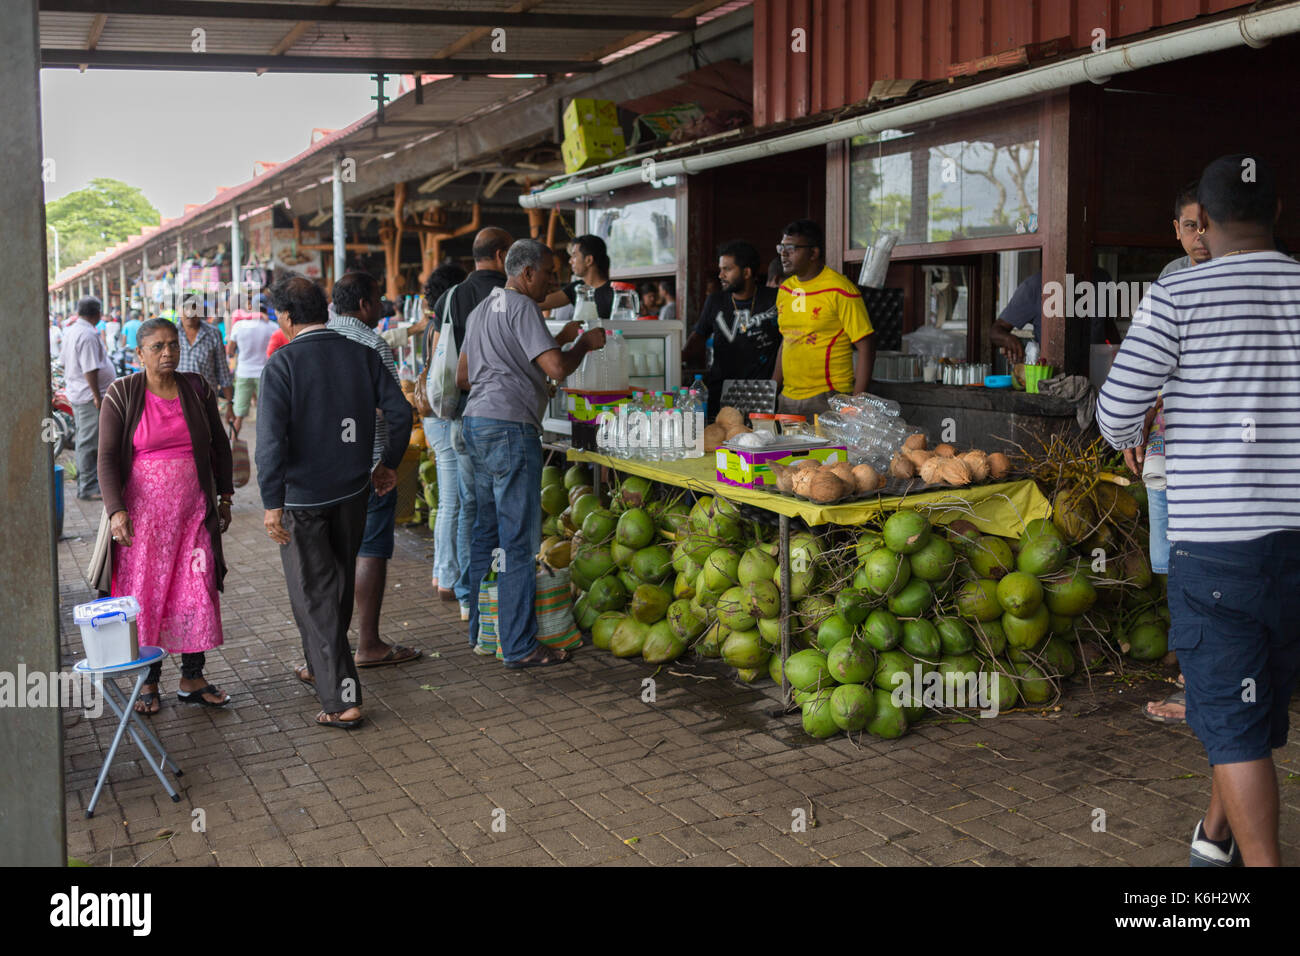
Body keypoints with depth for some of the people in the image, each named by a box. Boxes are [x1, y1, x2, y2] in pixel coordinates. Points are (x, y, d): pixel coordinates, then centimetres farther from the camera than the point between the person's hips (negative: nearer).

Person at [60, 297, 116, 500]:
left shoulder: (70, 330, 11)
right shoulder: (88, 335, -20)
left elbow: (64, 360, 19)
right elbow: (90, 370, -23)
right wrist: (97, 397, -20)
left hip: (76, 394, 10)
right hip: (89, 396, -10)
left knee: (85, 441, 18)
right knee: (90, 443, -5)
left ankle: (85, 483, 27)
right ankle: (88, 487, 0)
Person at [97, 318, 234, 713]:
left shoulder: (196, 388, 4)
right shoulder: (121, 394, -4)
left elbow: (219, 444, 14)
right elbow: (107, 457, -6)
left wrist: (225, 496, 12)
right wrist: (115, 511, -16)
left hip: (193, 510, 3)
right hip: (142, 511, -3)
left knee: (197, 591, 4)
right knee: (145, 593, 3)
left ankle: (192, 678, 15)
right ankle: (149, 681, 15)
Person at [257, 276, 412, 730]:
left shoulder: (281, 364, -13)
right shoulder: (362, 354, -1)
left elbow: (271, 440, -21)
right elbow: (400, 412, -1)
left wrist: (272, 503, -18)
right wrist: (388, 464, 13)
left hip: (302, 496, -5)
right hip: (353, 490, 5)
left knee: (315, 597, 2)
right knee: (340, 582, 23)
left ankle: (341, 699, -1)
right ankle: (323, 667, 42)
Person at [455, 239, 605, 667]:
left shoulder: (482, 309, 21)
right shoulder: (522, 307, -9)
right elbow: (557, 368, -20)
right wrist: (584, 343, 1)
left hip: (476, 423, 10)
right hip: (509, 427, -10)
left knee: (486, 532, 16)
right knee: (518, 540, -6)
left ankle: (479, 631, 23)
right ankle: (519, 645, -3)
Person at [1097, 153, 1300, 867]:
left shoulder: (1176, 297, -7)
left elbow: (1117, 411, -7)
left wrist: (1128, 440, 15)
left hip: (1210, 535, -4)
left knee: (1234, 721, 2)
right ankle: (1215, 835, 37)